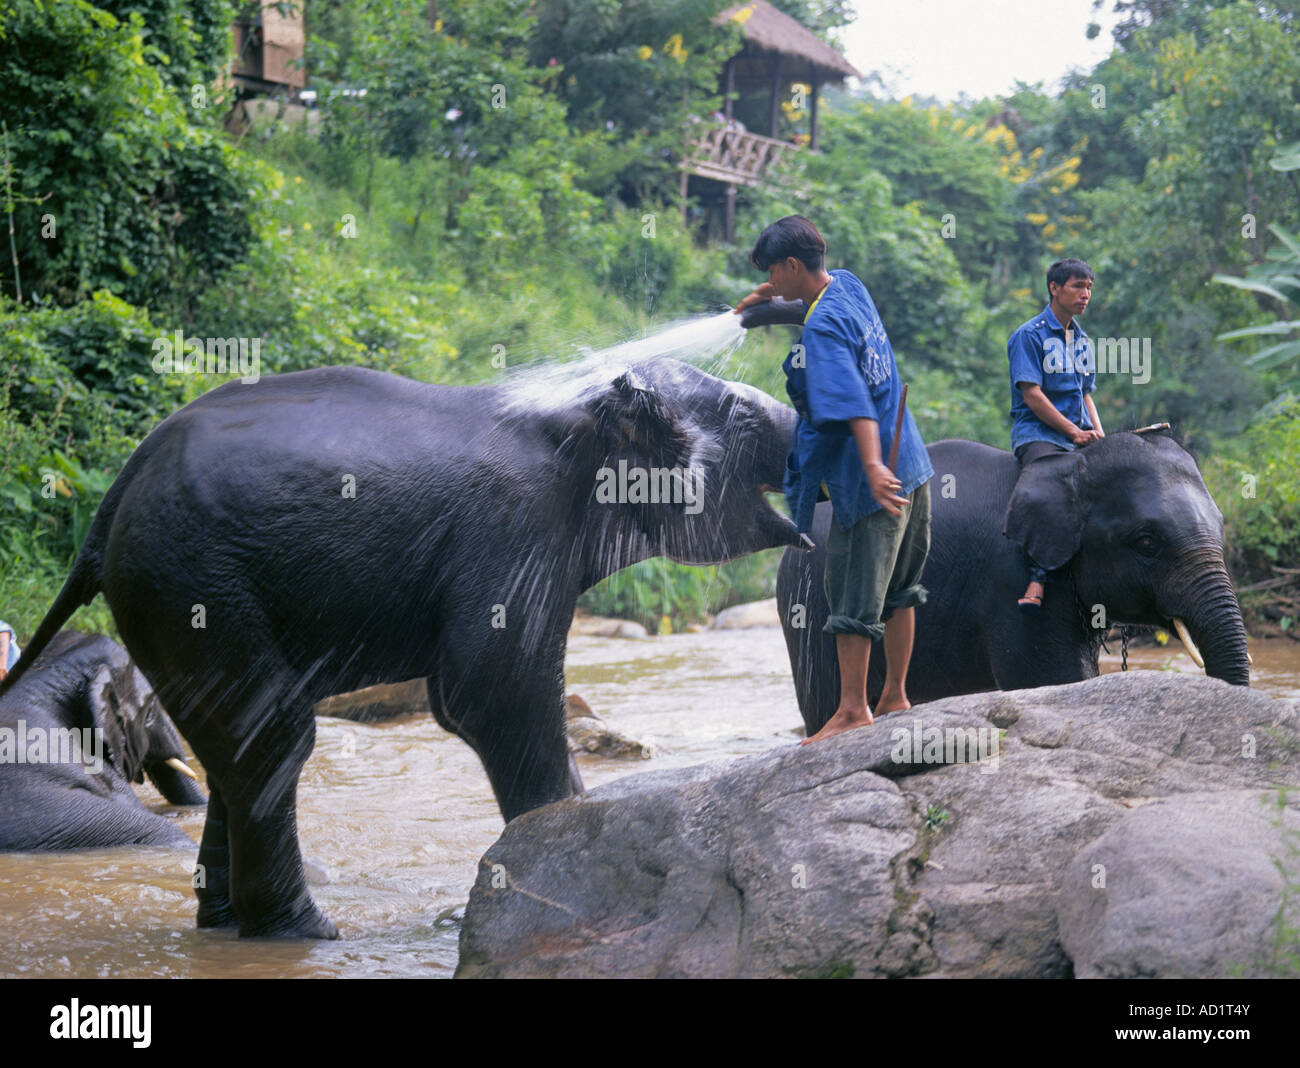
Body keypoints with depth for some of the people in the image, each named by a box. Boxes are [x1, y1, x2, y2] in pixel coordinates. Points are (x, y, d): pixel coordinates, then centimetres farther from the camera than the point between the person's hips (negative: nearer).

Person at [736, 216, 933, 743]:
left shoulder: (823, 329, -20)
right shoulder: (849, 285, 8)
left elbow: (854, 403, -32)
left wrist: (873, 468, -41)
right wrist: (762, 300, 37)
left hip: (869, 481, -10)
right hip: (910, 467, 10)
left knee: (853, 597, -1)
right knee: (897, 590, 16)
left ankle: (853, 709, 6)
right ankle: (895, 697, 25)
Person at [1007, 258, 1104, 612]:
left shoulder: (1082, 341, 20)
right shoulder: (1030, 335, -3)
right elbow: (1032, 395, -11)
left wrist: (1099, 435, 5)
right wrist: (1073, 432, -15)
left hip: (1080, 437, 7)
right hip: (1037, 433, -7)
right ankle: (1037, 577, -35)